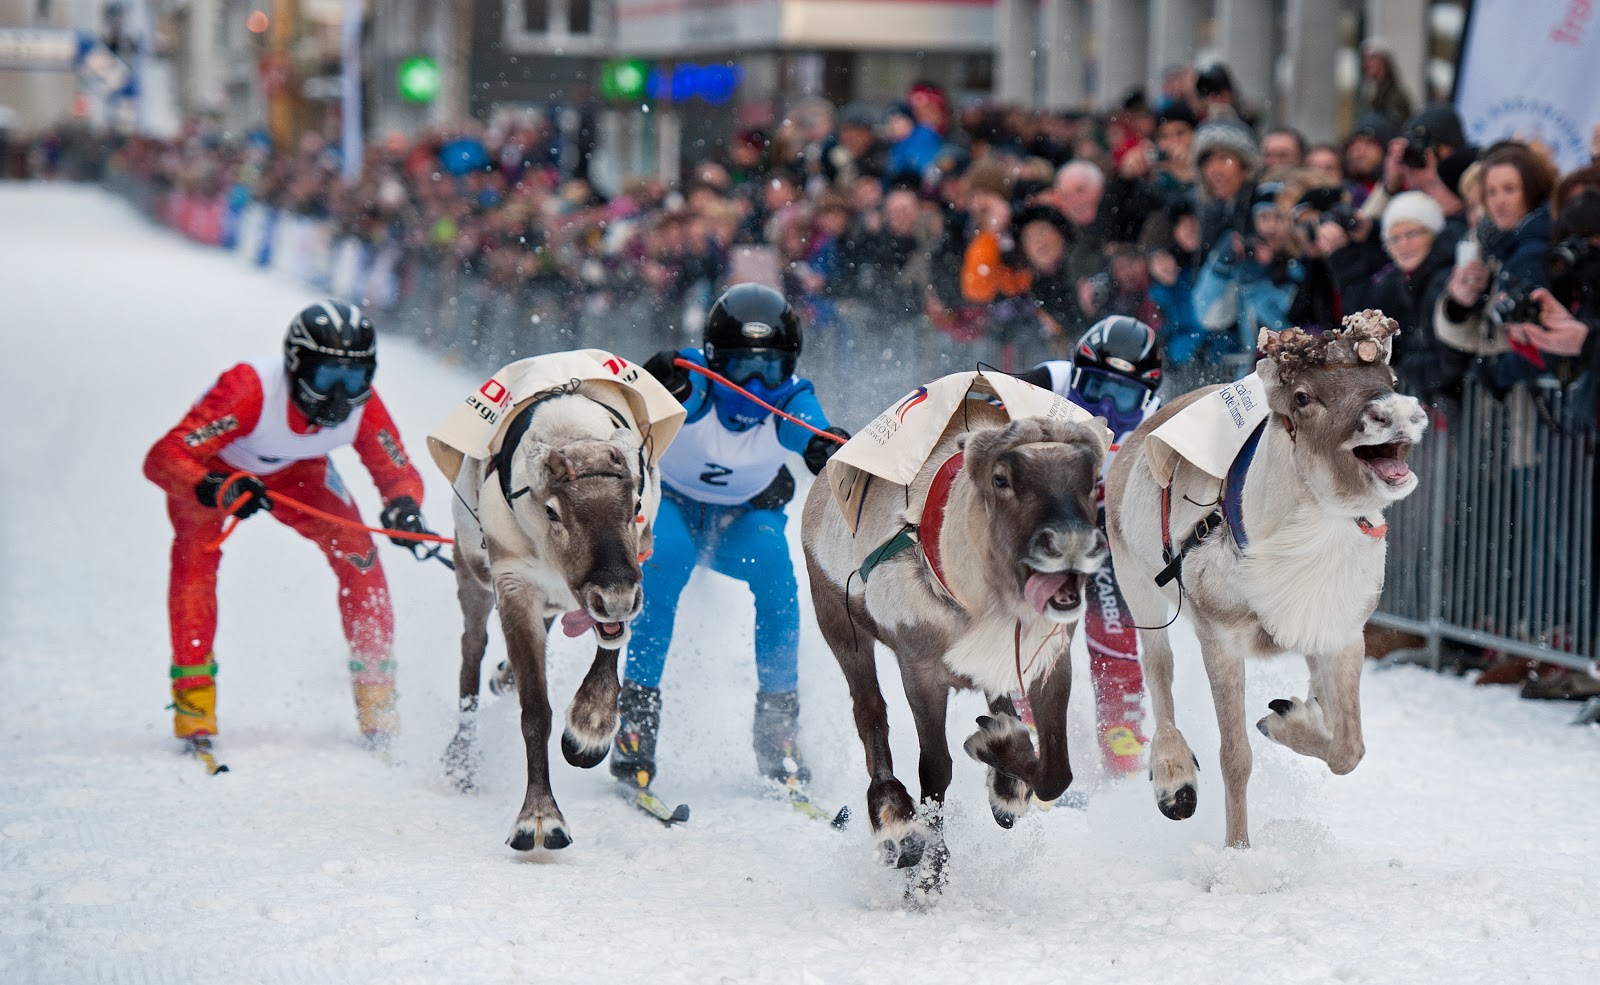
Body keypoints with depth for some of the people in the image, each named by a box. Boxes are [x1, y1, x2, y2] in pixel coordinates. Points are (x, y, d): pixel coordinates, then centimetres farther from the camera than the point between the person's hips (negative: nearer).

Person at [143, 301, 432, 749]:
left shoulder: (361, 406, -29)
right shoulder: (249, 391, -42)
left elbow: (399, 474, -15)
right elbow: (164, 459, -44)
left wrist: (403, 507, -39)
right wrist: (220, 489, -62)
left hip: (296, 472, 3)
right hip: (210, 469, -3)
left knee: (356, 552, -14)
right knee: (195, 555, -27)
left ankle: (376, 696, -2)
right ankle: (193, 697, -18)